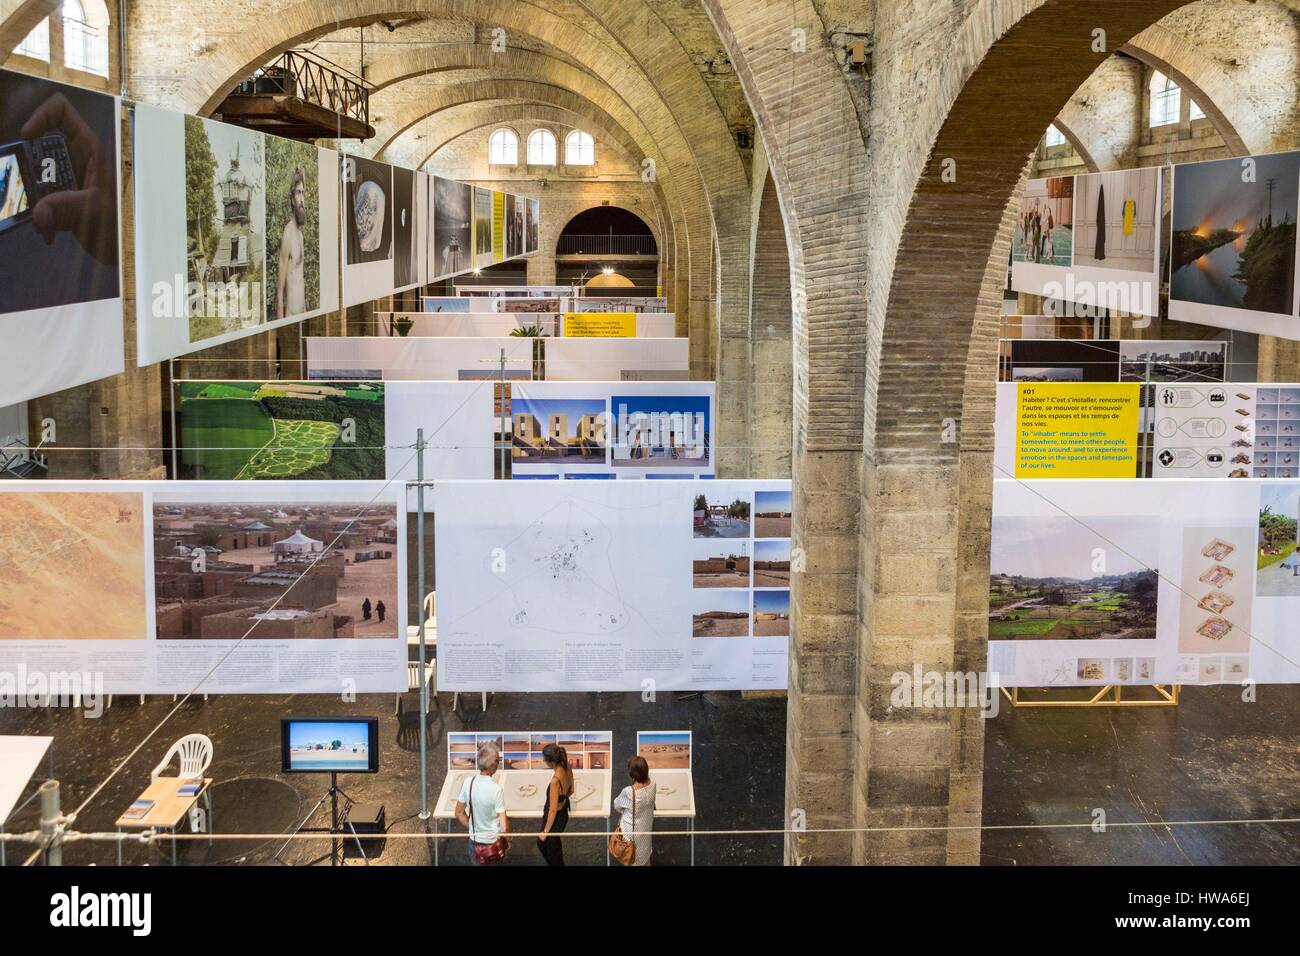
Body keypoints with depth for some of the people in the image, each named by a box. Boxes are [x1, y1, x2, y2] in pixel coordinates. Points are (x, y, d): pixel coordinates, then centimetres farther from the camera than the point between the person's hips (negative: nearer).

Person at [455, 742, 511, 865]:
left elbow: (459, 813, 2)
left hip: (474, 840, 4)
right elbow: (504, 827, -22)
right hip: (494, 841, -4)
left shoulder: (468, 783, -11)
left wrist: (472, 829, 12)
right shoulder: (496, 789, -24)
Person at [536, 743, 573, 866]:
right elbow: (570, 791, 5)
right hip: (563, 813, 8)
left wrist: (545, 831, -14)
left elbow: (553, 810, -26)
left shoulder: (555, 781, -36)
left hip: (555, 818, -8)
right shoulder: (567, 769, -13)